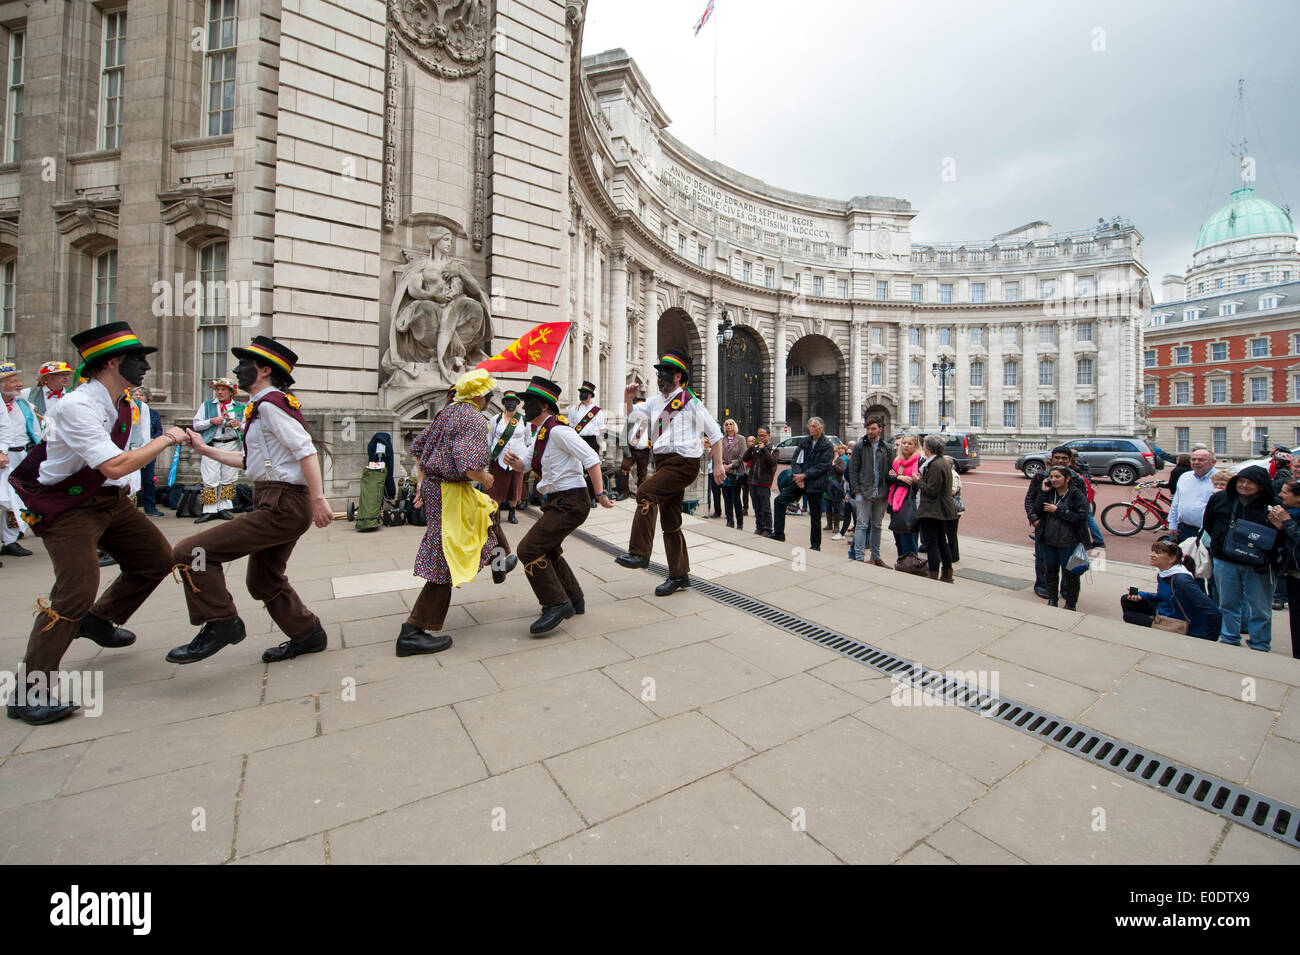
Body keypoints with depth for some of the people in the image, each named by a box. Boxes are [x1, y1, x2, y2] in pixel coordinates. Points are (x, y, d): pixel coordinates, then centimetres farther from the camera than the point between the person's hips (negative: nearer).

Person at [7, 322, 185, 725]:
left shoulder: (120, 401, 2)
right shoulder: (77, 406, -26)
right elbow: (115, 466, -33)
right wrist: (166, 440, -23)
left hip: (109, 499, 8)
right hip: (67, 509, -8)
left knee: (158, 559, 11)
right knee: (77, 589, -16)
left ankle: (99, 620, 33)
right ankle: (30, 692, -2)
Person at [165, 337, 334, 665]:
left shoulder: (270, 403, -11)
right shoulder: (261, 407, 20)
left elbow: (306, 450, -22)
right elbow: (252, 460, 26)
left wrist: (318, 498, -28)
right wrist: (205, 450, 26)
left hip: (282, 506, -11)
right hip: (281, 505, 11)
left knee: (190, 553, -11)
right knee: (263, 580, 23)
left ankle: (220, 624, 2)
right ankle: (307, 635, 34)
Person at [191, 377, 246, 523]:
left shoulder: (239, 407, 13)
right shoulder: (206, 405, 11)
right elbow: (196, 425, 8)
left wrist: (239, 424, -9)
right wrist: (211, 421, -9)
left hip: (232, 445, 1)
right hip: (211, 445, 0)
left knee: (228, 478, 4)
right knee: (210, 479, -3)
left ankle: (224, 508, 11)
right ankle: (210, 510, 2)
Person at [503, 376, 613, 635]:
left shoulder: (558, 430, -16)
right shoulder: (540, 434, 15)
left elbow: (591, 458, -22)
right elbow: (524, 463, 19)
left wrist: (600, 493, -24)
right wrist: (513, 461, -4)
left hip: (570, 502, -11)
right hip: (557, 501, 11)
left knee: (529, 549, -15)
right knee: (548, 550, 24)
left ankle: (557, 604, -3)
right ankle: (574, 601, 38)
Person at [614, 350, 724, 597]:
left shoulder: (689, 401, -4)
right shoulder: (657, 401, 15)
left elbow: (714, 432, -2)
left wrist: (718, 465, -6)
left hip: (683, 462, -8)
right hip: (664, 462, 8)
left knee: (645, 493, -26)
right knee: (670, 522, 10)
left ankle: (639, 553, -19)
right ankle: (679, 575, 22)